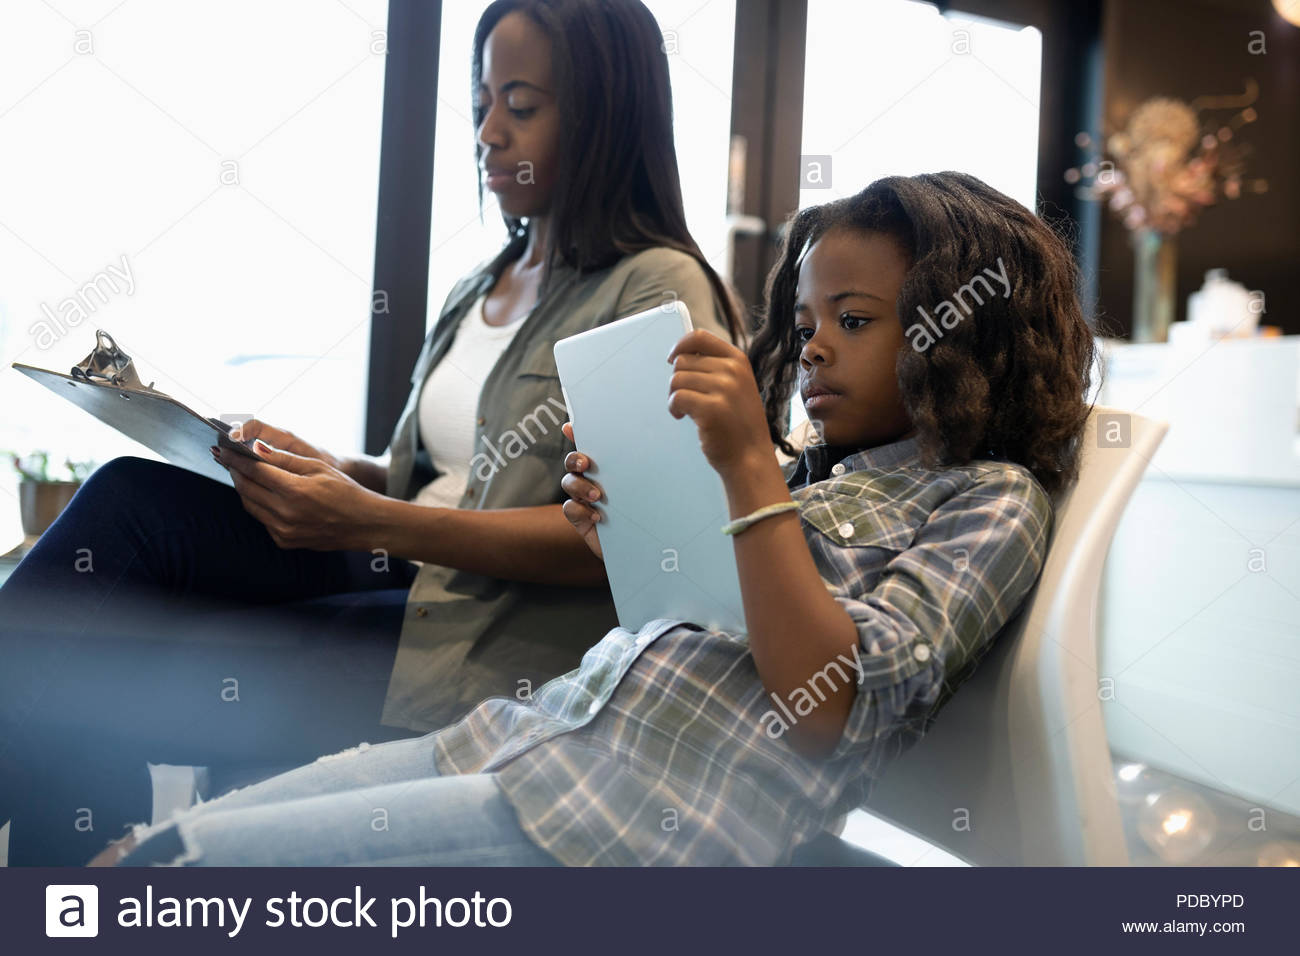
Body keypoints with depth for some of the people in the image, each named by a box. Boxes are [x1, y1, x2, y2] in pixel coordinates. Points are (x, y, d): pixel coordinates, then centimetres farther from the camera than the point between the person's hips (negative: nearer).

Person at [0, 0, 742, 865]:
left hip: (496, 649, -7)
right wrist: (330, 472, -1)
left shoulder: (660, 289, -6)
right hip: (402, 580, 7)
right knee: (130, 499, -14)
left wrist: (370, 522, -22)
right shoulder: (481, 291, 20)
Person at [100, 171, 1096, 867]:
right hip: (537, 726, 8)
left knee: (185, 860, -15)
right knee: (138, 845, -1)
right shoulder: (814, 475, 22)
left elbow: (823, 703, -15)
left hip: (655, 813, -8)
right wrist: (618, 541, 5)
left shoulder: (992, 500, -1)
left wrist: (750, 468, -18)